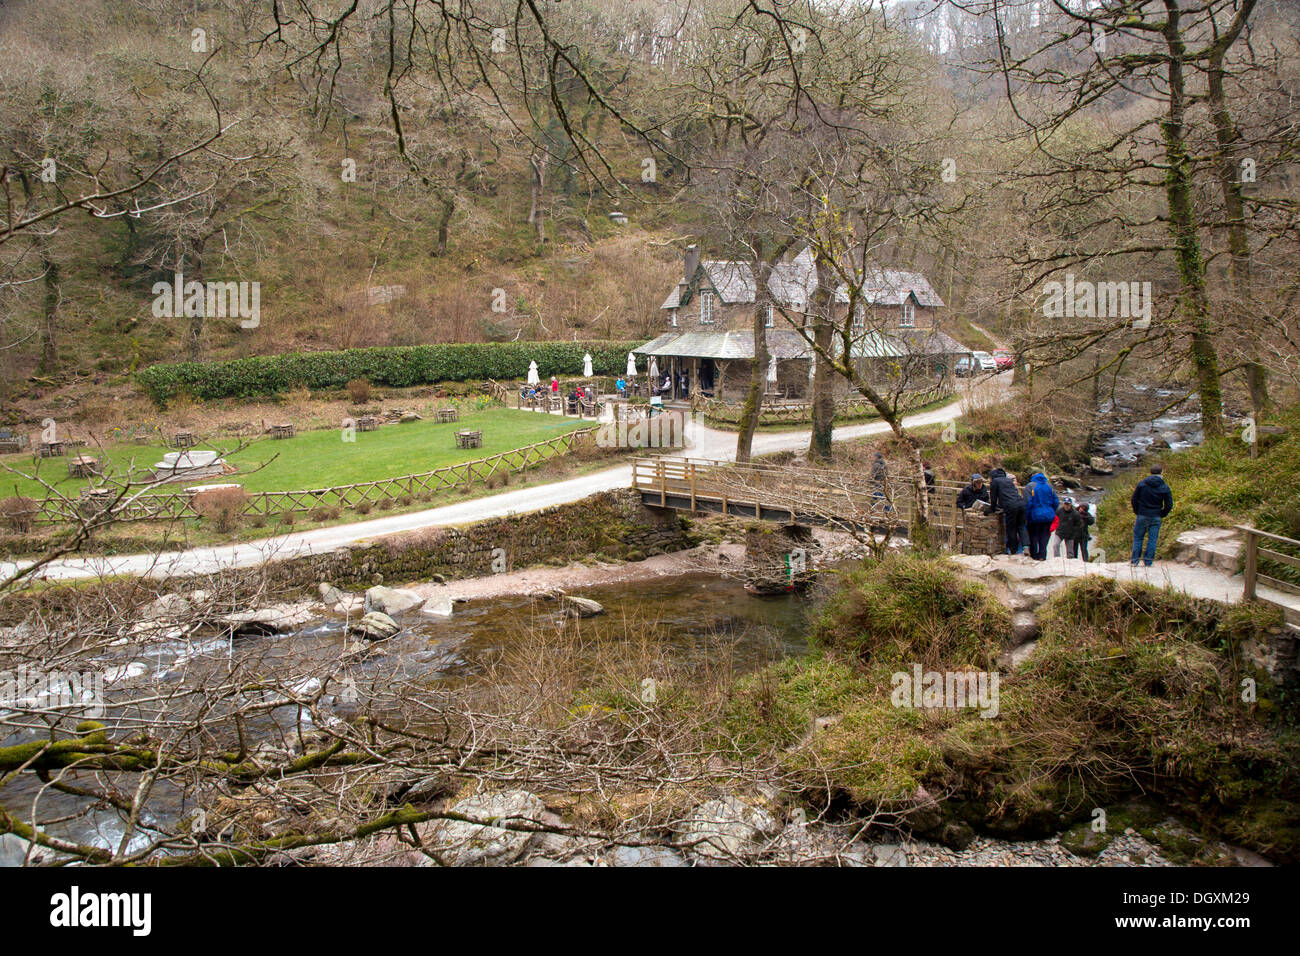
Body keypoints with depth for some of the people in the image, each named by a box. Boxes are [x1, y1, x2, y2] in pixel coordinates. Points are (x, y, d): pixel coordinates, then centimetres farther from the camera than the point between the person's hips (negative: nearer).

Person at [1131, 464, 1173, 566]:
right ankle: (1148, 561, 9)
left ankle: (1134, 560, 6)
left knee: (1137, 538, 8)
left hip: (1142, 516, 0)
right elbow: (1169, 505, -3)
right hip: (1156, 517, 0)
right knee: (1152, 539, 7)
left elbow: (1134, 500, -2)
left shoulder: (1142, 483, -4)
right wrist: (1162, 515, 10)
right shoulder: (1165, 488, -3)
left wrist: (1137, 512, 9)